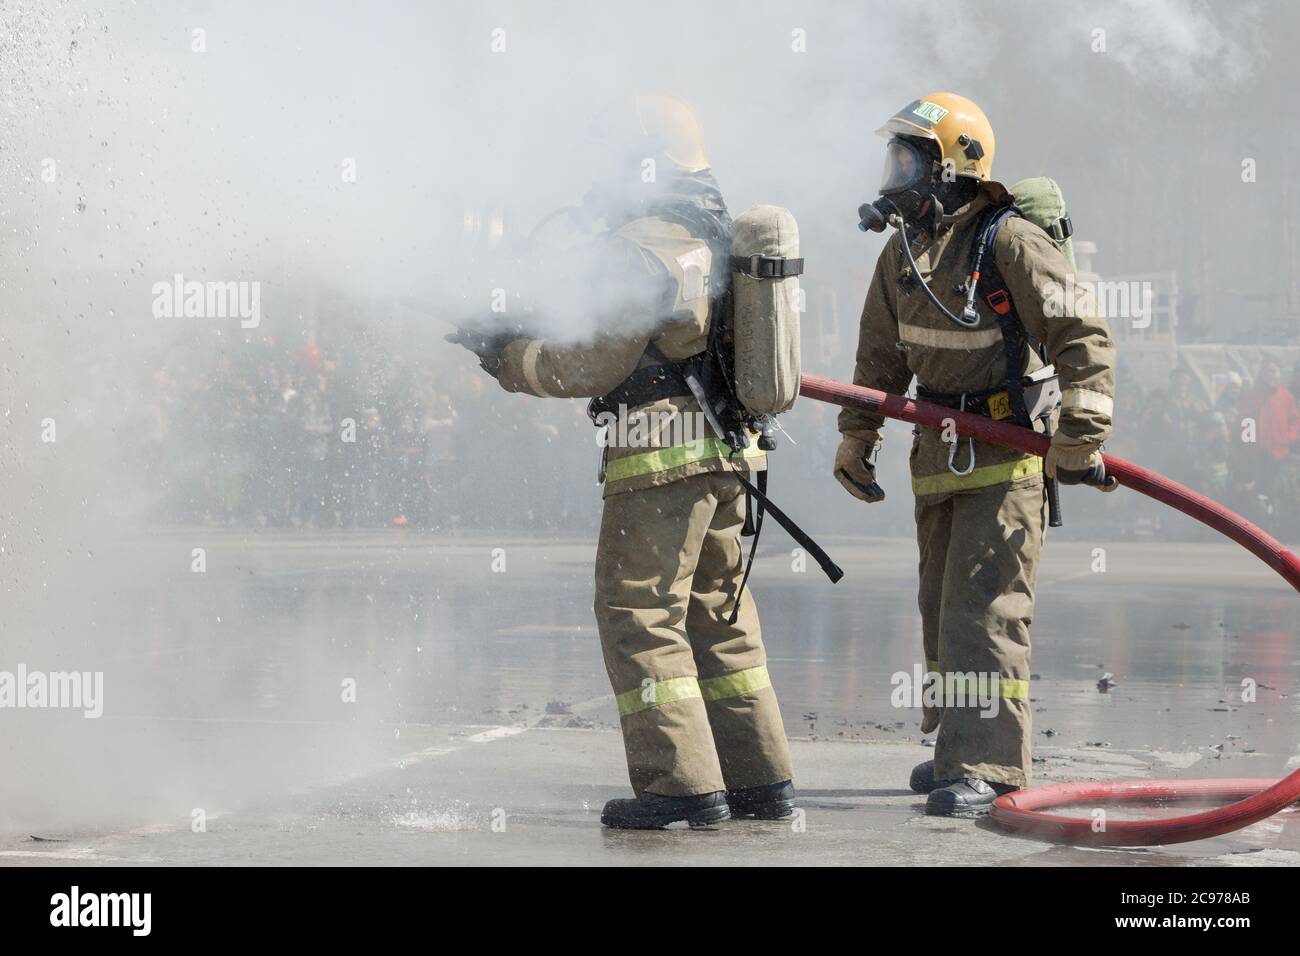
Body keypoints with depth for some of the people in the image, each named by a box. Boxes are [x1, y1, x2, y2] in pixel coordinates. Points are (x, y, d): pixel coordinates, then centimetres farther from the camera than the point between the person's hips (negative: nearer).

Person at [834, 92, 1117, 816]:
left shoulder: (1012, 244, -16)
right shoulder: (903, 252, 9)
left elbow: (1085, 340, -18)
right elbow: (881, 355, 22)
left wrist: (1080, 436, -23)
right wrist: (857, 437, 22)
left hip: (1007, 455, -8)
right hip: (938, 452, 8)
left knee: (985, 608, -13)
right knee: (943, 608, 14)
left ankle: (985, 769, -14)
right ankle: (959, 748, 27)